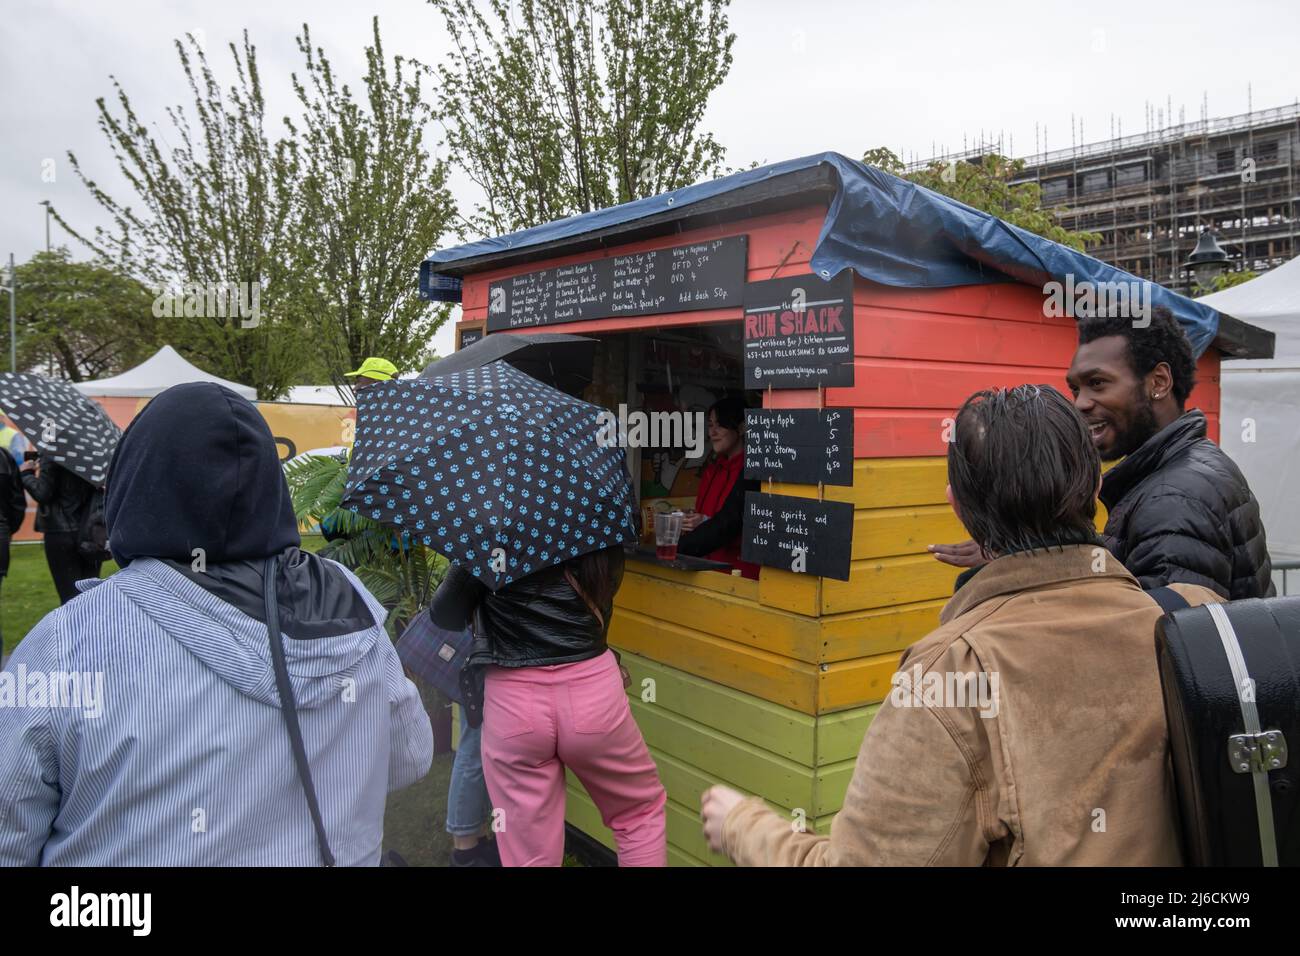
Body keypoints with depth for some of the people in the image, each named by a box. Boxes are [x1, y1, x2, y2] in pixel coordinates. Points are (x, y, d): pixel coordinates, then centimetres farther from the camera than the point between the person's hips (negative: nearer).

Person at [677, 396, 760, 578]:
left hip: (739, 569, -6)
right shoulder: (714, 466, 13)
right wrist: (691, 523, -8)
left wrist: (678, 547, -19)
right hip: (710, 565, 6)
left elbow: (730, 521, -17)